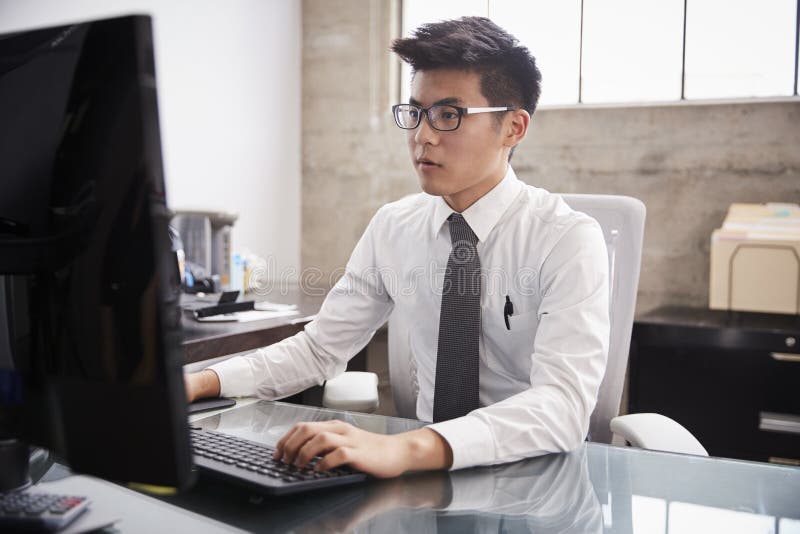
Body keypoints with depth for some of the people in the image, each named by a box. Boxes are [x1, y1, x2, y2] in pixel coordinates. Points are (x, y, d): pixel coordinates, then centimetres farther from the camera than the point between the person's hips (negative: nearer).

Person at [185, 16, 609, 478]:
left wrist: (409, 448, -41)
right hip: (418, 474, 3)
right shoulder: (393, 227, 2)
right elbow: (320, 347, 6)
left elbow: (563, 402, -27)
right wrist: (204, 383, -10)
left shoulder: (569, 240, -13)